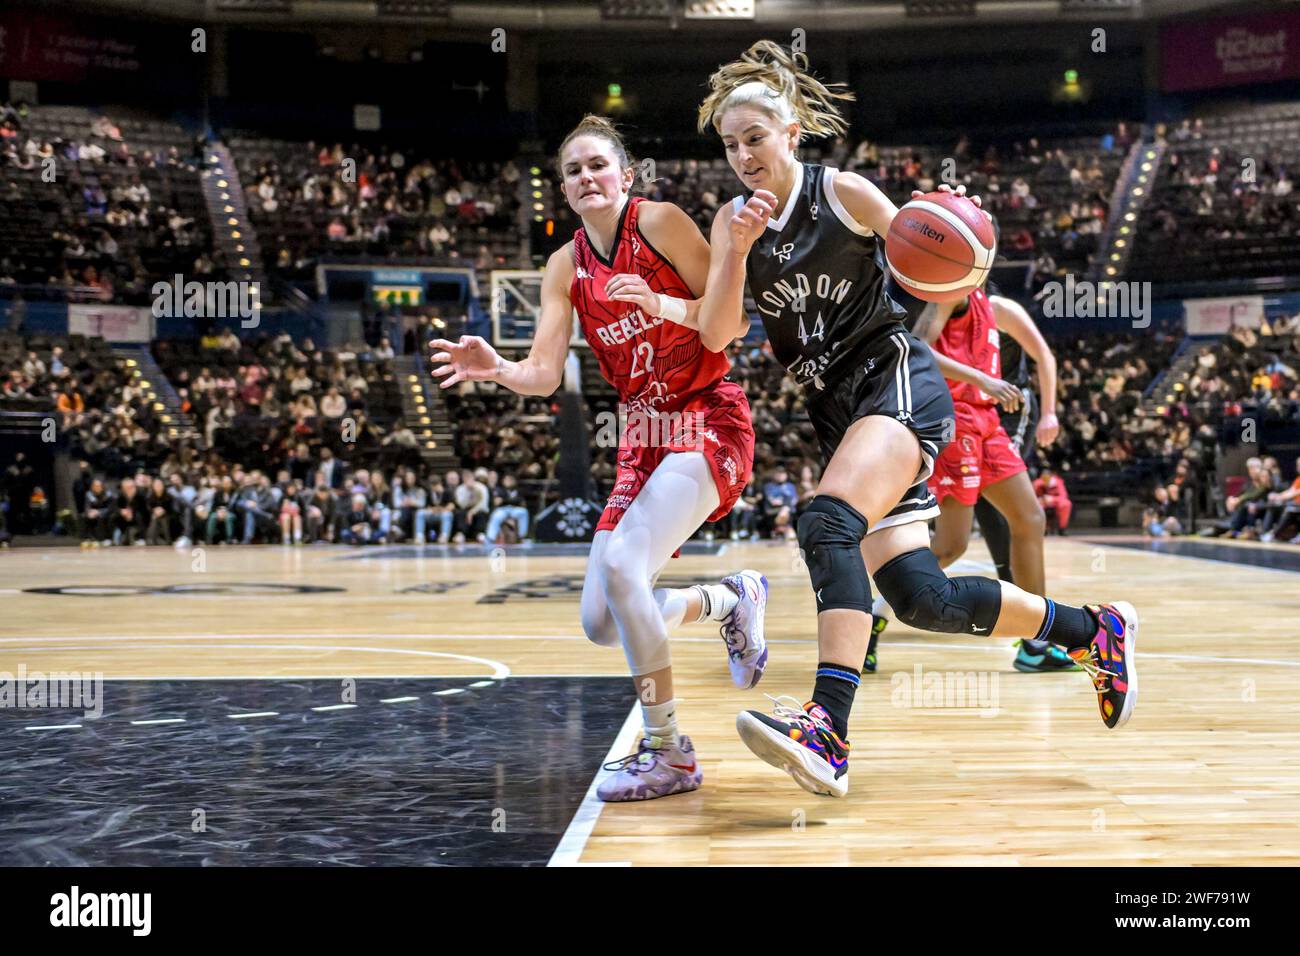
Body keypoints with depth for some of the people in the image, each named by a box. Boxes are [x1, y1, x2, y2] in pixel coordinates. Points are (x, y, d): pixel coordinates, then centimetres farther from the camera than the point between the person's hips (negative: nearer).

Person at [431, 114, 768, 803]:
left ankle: (668, 754, -14)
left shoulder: (662, 223, -10)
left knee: (620, 561, -27)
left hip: (708, 422, -7)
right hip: (645, 435, 7)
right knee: (600, 624, 0)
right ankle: (732, 599, 27)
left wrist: (668, 306, -29)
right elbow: (545, 374, -4)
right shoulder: (566, 267, 5)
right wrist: (494, 368, -24)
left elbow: (730, 325, -11)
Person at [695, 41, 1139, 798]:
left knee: (828, 522, -32)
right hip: (833, 408, 6)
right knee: (922, 599, 0)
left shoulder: (844, 192, -4)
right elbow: (714, 334, -2)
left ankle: (830, 732, -39)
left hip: (896, 380, -6)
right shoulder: (734, 220, 8)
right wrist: (739, 250, -15)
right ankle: (1092, 632, 20)